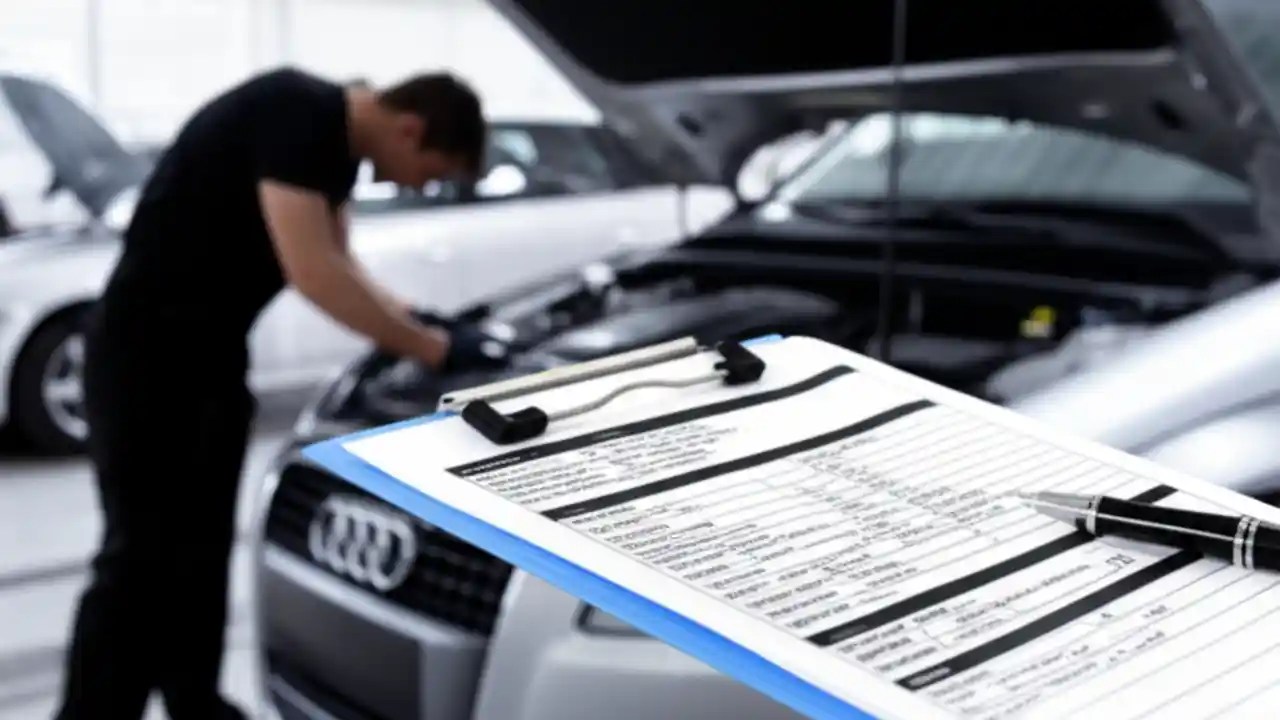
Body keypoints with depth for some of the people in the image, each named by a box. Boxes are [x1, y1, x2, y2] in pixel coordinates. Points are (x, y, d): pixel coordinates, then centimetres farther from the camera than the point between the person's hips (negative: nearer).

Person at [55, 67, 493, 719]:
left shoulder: (338, 142, 7)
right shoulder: (295, 113, -22)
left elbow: (336, 266, 17)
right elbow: (310, 271, -27)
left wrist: (414, 321, 7)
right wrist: (431, 348, -21)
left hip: (209, 352, 9)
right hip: (147, 352, -9)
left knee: (201, 548, 15)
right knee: (143, 554, -6)